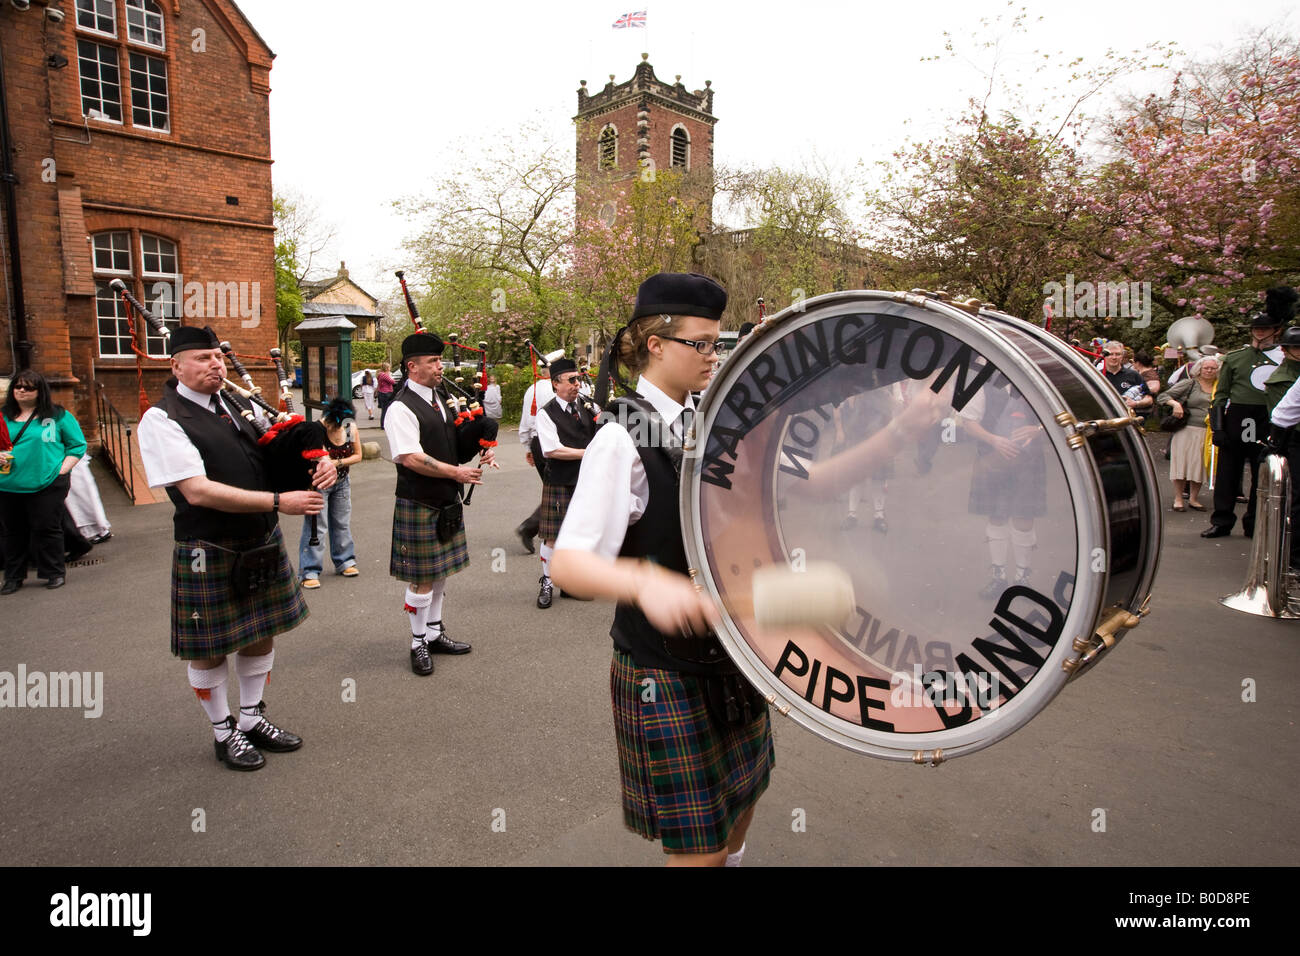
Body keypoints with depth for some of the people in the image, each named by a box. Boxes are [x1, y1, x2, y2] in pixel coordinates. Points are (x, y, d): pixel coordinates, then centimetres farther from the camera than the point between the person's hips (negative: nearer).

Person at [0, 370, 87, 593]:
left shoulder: (58, 416, 2)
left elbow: (78, 445, 3)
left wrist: (62, 470, -7)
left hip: (47, 485, -3)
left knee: (46, 528, 0)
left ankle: (54, 572, 14)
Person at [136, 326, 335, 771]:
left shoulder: (238, 407, 7)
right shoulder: (162, 420, -13)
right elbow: (197, 491, -23)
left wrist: (321, 460, -10)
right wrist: (280, 501, -28)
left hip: (263, 544, 7)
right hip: (208, 552, -6)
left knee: (261, 634, 17)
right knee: (210, 648, 10)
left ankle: (252, 720, 36)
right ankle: (224, 734, 30)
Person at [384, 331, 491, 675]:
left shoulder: (442, 400, 10)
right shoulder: (401, 409, -16)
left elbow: (455, 441, 22)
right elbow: (411, 459, -24)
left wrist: (479, 454, 2)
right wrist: (457, 472, -19)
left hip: (447, 502, 8)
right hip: (419, 505, -8)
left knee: (440, 572, 17)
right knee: (422, 578, 2)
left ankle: (434, 633, 32)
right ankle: (418, 644, 18)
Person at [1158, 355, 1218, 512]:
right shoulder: (1189, 384, 1)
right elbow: (1163, 396, -3)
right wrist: (1175, 403, -21)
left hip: (1209, 433, 4)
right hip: (1188, 430, -4)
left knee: (1200, 465, 5)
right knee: (1182, 463, -3)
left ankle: (1193, 499, 17)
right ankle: (1178, 499, 6)